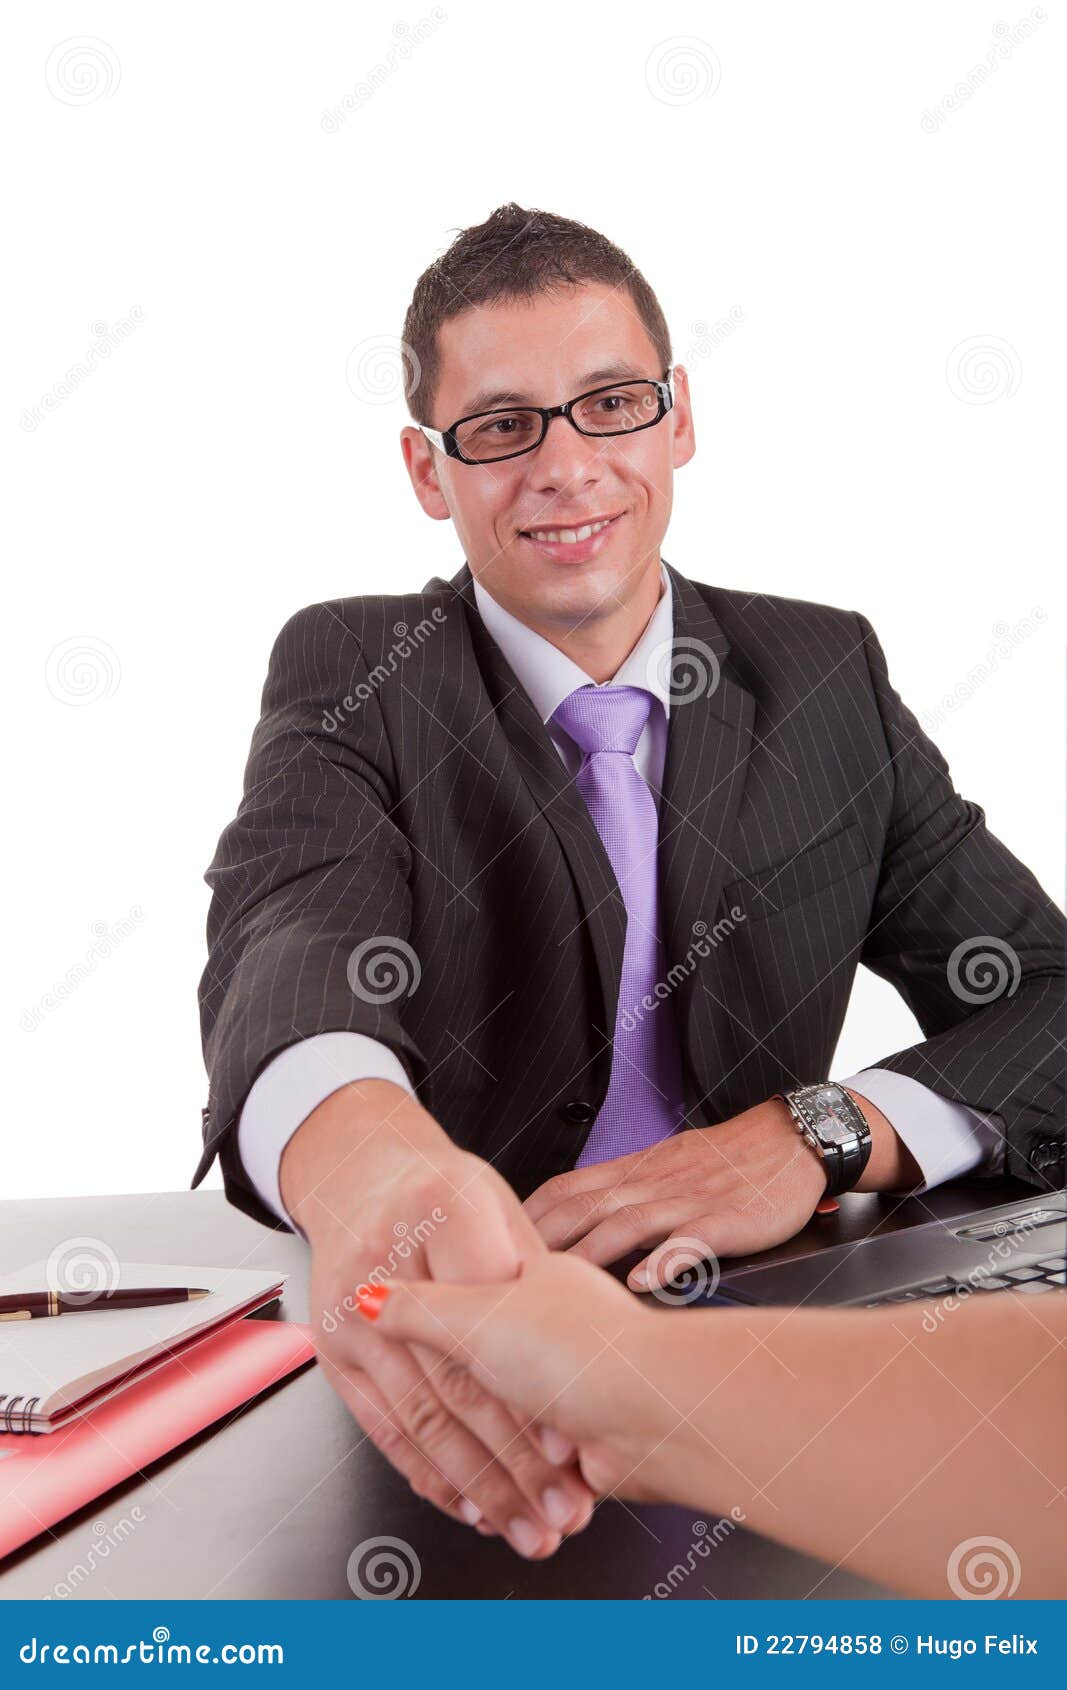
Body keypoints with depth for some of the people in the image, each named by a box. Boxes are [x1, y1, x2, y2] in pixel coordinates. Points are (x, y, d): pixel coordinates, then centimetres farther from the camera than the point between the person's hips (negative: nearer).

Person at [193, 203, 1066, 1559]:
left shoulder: (827, 675, 6)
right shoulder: (349, 676, -1)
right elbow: (291, 934, -21)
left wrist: (819, 1135, -17)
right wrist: (355, 1146, -46)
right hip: (438, 1368, -1)